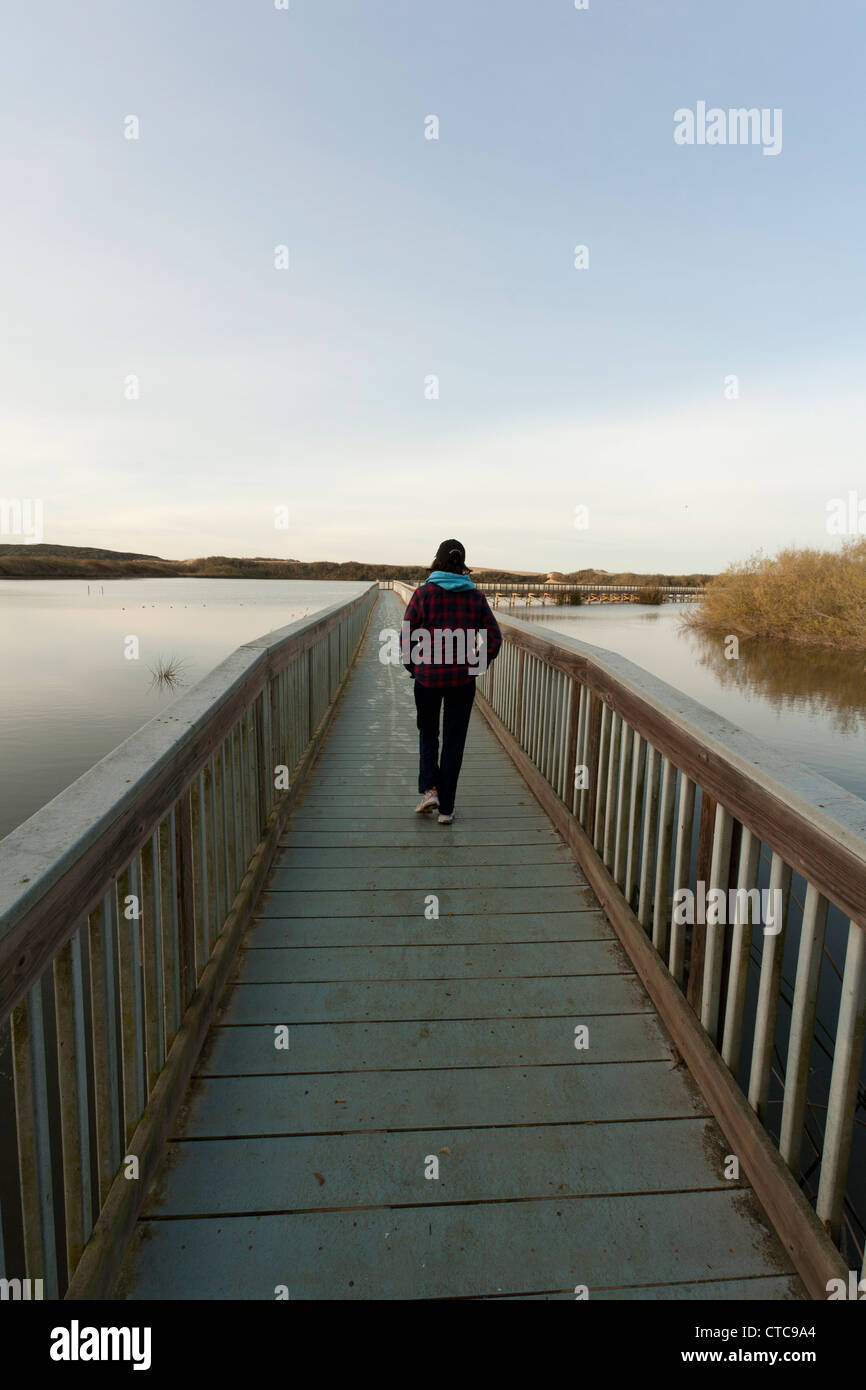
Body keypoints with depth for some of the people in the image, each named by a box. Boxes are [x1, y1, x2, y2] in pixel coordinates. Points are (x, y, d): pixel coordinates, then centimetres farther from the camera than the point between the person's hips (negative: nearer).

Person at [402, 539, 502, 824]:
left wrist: (413, 668, 6)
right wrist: (476, 667, 8)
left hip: (428, 675, -1)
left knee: (428, 732, 22)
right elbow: (494, 638, 2)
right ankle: (446, 809, 13)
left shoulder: (424, 593, -5)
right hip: (463, 678, 1)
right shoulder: (475, 596, 3)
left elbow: (407, 637, -6)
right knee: (454, 740, 9)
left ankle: (429, 789, 7)